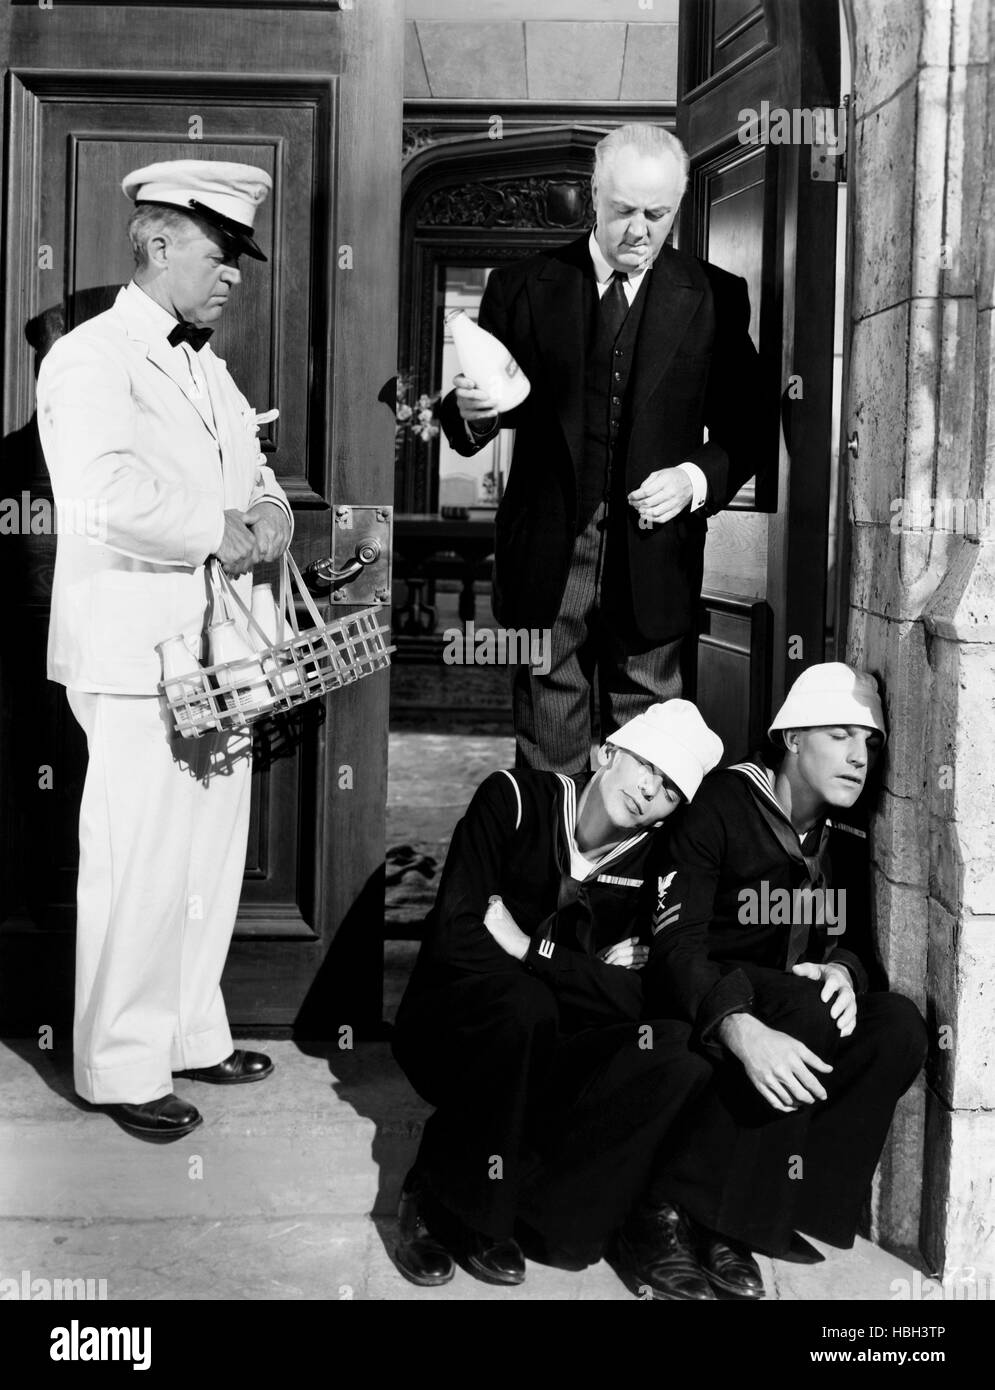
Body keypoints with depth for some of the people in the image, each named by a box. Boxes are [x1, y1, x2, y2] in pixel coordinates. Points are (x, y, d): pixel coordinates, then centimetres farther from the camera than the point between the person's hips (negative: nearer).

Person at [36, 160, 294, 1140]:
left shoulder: (204, 365, 21)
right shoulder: (89, 359, -10)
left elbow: (250, 470, 24)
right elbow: (105, 496, -25)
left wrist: (271, 509, 1)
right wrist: (220, 532, -16)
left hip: (218, 656, 9)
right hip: (136, 661, -9)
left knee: (211, 864, 15)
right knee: (139, 872, -3)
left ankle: (191, 1035, 29)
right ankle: (122, 1068, 10)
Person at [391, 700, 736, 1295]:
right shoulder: (515, 799, -11)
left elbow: (637, 995, -11)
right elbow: (453, 938, -19)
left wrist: (526, 946, -20)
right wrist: (589, 977, -21)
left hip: (542, 1052, 3)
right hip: (451, 1033, -3)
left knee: (681, 1055, -24)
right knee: (523, 1002, -37)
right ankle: (438, 1204, -19)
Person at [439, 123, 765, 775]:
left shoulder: (716, 298, 4)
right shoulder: (523, 286, 5)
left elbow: (747, 432, 7)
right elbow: (470, 425, 7)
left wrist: (697, 478, -11)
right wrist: (469, 411, -16)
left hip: (651, 568, 0)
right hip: (545, 564, 0)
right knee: (548, 753, 5)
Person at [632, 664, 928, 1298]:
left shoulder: (851, 834, 6)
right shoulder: (722, 807, -13)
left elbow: (862, 941, 10)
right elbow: (675, 944, -21)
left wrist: (845, 971, -18)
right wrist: (741, 1029, -40)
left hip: (804, 1002, 6)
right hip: (708, 1005, -5)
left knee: (900, 1026, -24)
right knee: (809, 1013, -35)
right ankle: (672, 1213, -28)